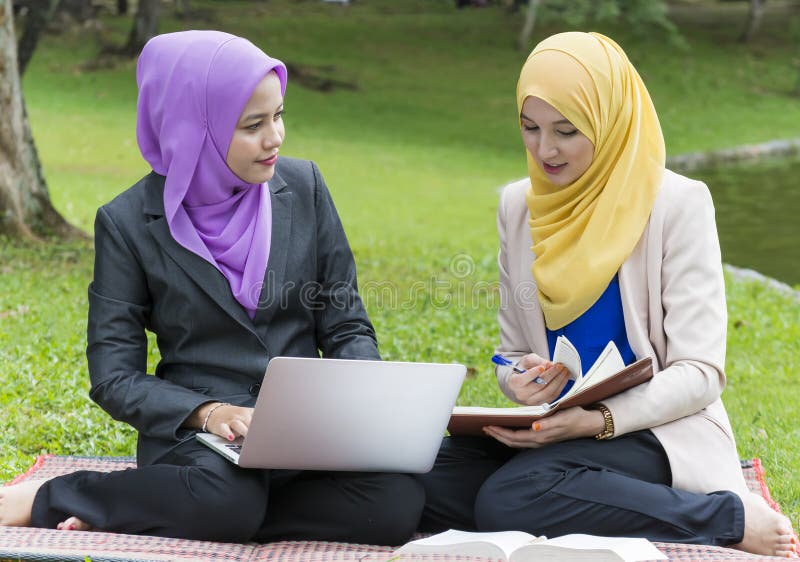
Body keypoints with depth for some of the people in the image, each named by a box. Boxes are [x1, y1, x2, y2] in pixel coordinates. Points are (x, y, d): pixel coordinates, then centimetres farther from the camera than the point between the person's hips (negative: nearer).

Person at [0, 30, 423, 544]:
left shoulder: (303, 187, 5)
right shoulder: (129, 223, -3)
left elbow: (346, 327, 9)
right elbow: (115, 377, -3)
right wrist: (207, 413, -20)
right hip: (193, 435, -4)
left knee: (398, 503, -28)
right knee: (226, 500, -39)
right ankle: (46, 500, -11)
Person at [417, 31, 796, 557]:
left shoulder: (677, 203, -7)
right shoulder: (519, 207, 9)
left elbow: (699, 371, -9)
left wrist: (601, 420, -24)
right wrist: (520, 382, -9)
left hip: (656, 431, -7)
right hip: (560, 429, 7)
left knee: (510, 498, -34)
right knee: (413, 483, -22)